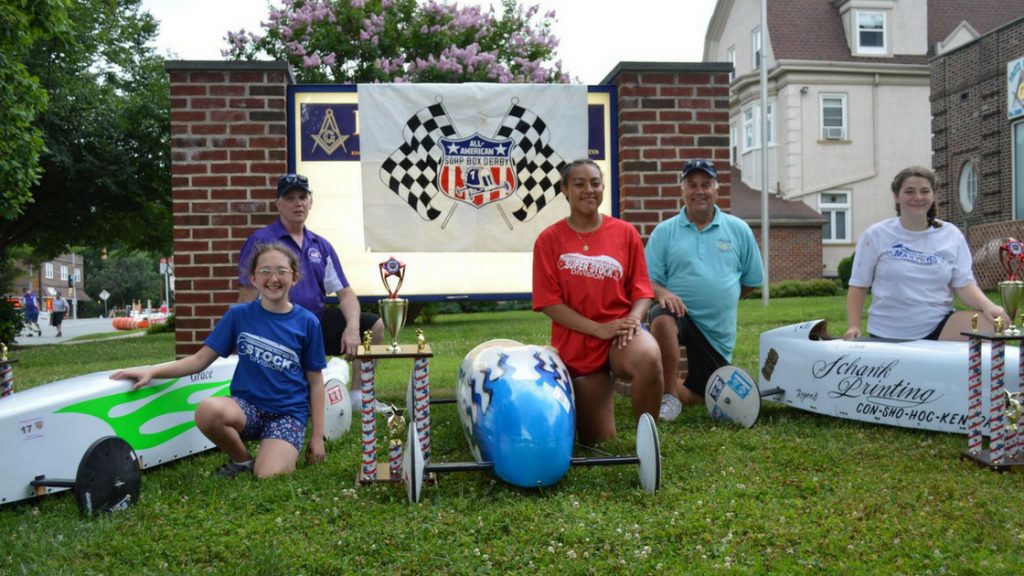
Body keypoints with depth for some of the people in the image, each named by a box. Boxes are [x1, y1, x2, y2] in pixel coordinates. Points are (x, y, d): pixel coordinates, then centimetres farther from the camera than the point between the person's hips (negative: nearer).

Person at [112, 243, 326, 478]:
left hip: (288, 412, -2)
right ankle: (242, 461, -3)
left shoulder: (307, 322, -2)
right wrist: (151, 371, -13)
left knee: (268, 476, -28)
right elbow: (200, 359, 2)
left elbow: (315, 381, 4)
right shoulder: (239, 314, 2)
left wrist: (317, 436, 3)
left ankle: (288, 455, 9)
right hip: (247, 405, 2)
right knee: (207, 410, -32)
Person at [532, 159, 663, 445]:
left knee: (649, 360, -38)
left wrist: (633, 318, -19)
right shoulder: (549, 239, -3)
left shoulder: (625, 233, 1)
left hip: (622, 332, 0)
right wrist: (598, 328, -17)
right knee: (598, 441, 6)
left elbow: (641, 290, 4)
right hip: (576, 344, 0)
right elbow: (548, 302, -7)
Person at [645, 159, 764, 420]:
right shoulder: (664, 232, 0)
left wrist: (720, 301, 6)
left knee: (702, 397, 7)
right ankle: (668, 396, -20)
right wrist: (662, 293, -24)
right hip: (679, 314, -3)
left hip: (718, 330, 3)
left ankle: (664, 384, 39)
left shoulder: (739, 230, 5)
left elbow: (751, 280, 12)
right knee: (663, 320, -39)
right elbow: (647, 280, -4)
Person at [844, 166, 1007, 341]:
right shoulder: (875, 235, 0)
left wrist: (987, 306, -18)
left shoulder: (951, 236, 6)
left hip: (940, 325, 2)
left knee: (996, 325, -21)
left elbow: (964, 284, 2)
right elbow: (858, 286, 2)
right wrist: (853, 327, -10)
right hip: (888, 334, -1)